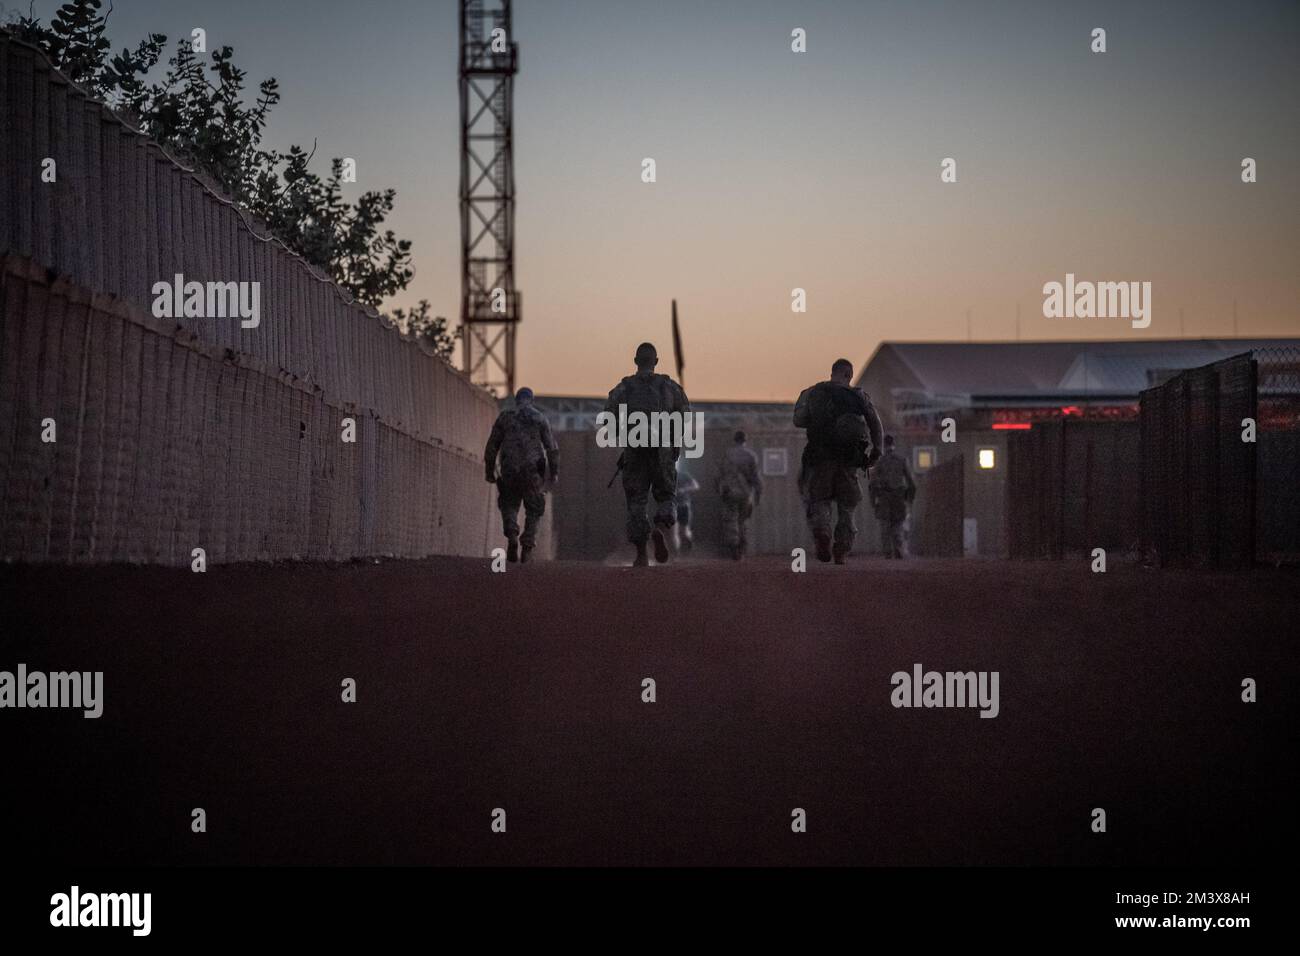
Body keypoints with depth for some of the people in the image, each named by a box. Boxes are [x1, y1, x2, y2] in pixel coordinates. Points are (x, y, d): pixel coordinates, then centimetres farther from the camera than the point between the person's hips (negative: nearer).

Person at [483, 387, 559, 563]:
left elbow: (492, 446, 6)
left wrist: (489, 470, 13)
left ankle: (512, 537, -7)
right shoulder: (540, 418, 4)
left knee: (509, 505, 17)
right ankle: (527, 546, 0)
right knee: (534, 511, 11)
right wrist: (554, 473, 4)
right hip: (533, 471, 0)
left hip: (510, 471, 1)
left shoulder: (505, 416, 6)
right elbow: (552, 447, -1)